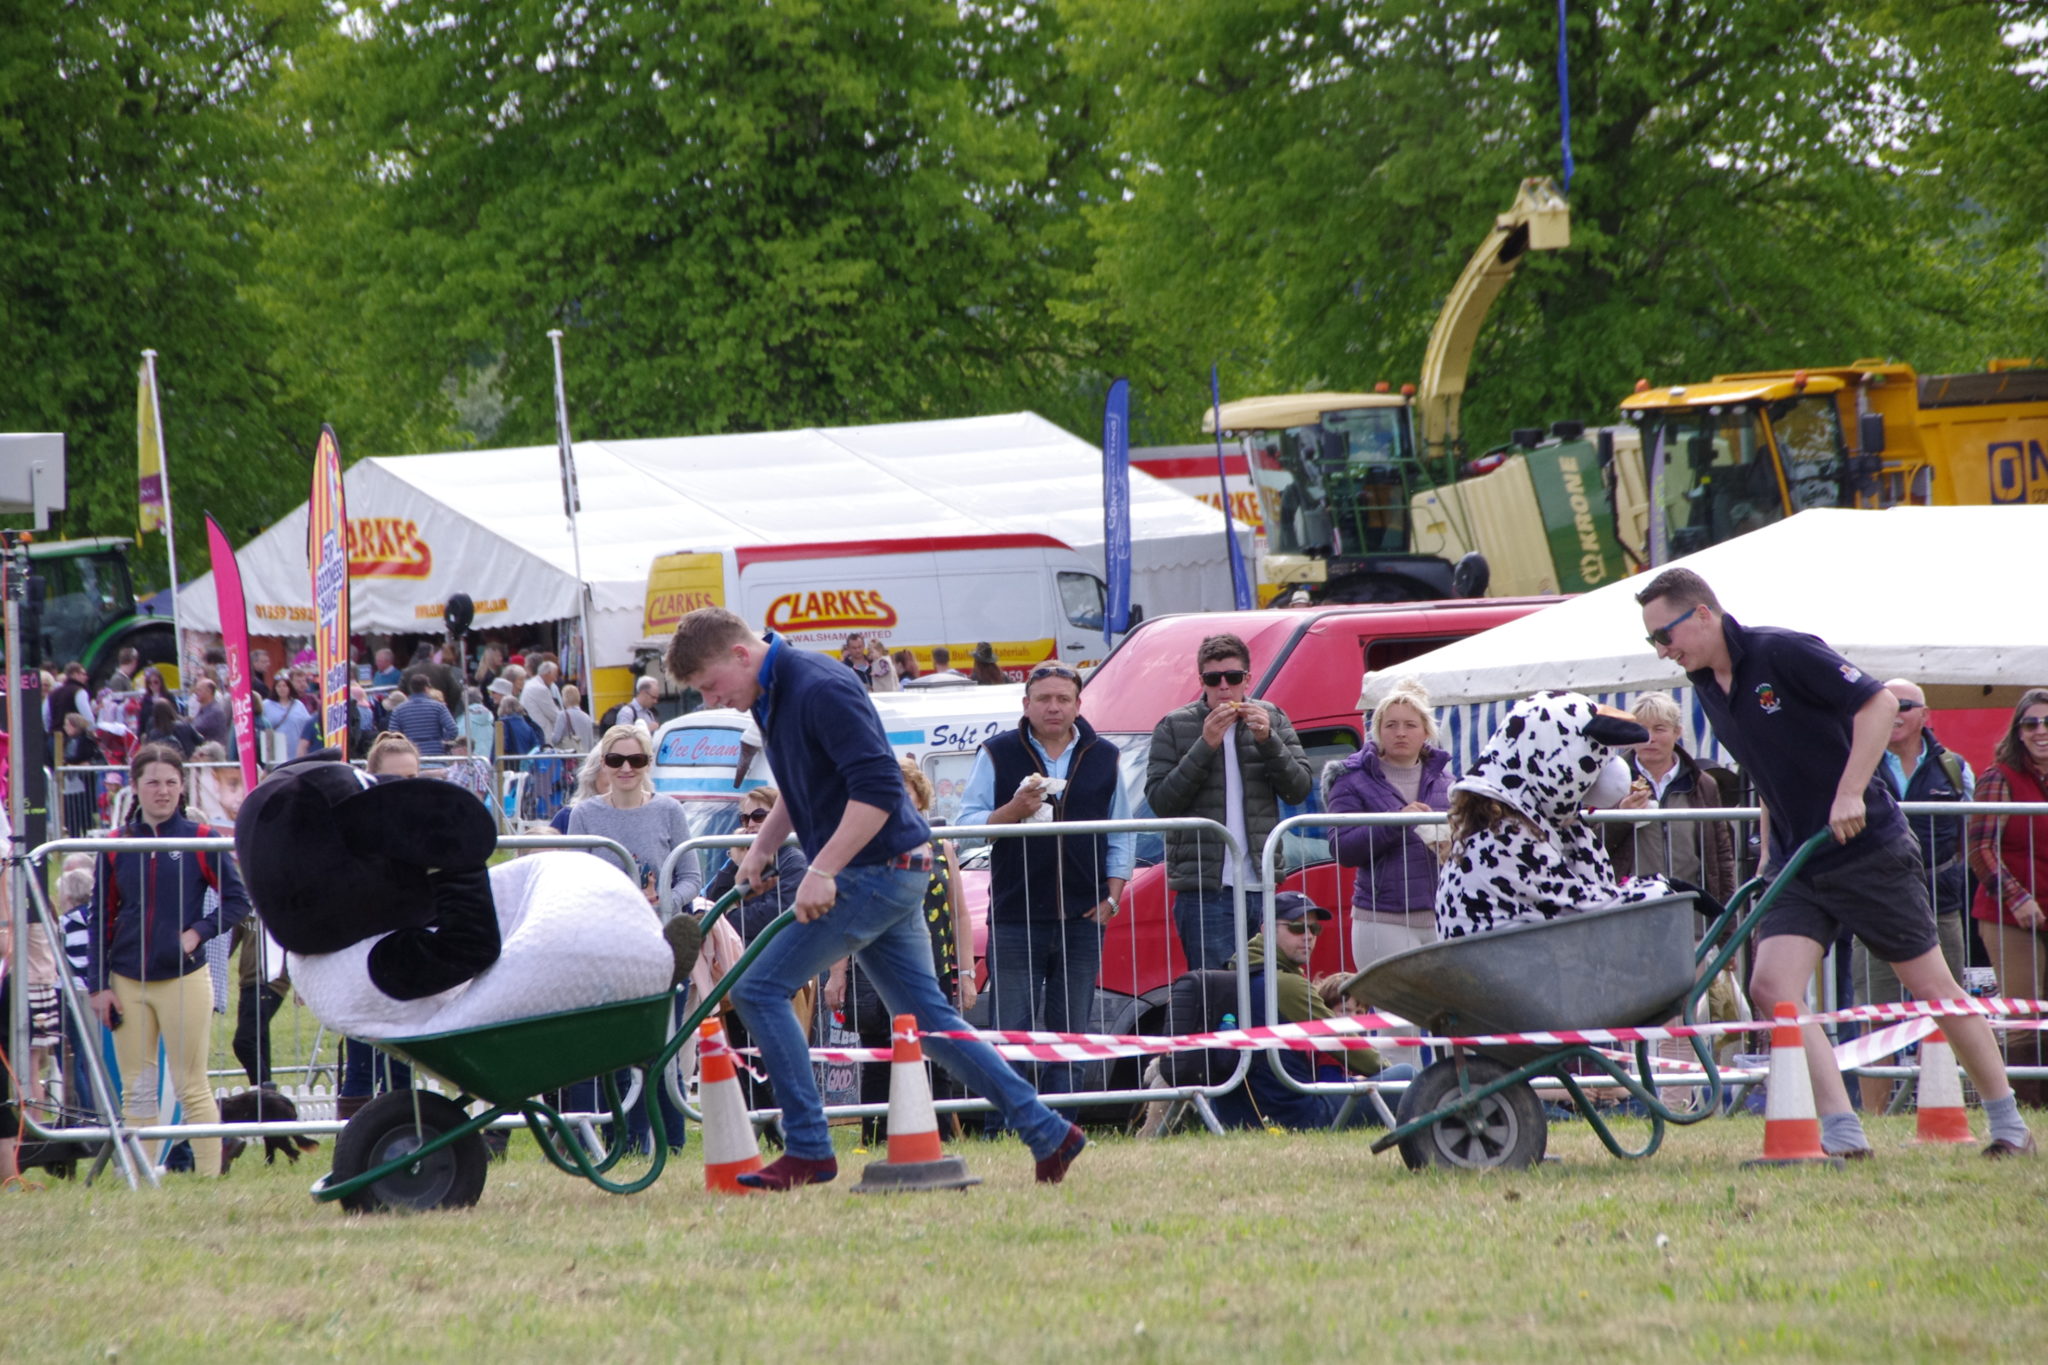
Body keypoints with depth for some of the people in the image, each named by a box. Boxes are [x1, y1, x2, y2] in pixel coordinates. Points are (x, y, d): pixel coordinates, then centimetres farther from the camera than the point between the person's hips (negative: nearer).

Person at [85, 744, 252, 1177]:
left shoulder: (199, 840, -1)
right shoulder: (117, 846, 5)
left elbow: (238, 900, 1)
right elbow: (101, 919, 8)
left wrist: (198, 932, -13)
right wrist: (98, 985, 2)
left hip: (184, 979, -3)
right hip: (127, 985, 3)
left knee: (192, 1088, -2)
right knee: (136, 1093, 6)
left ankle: (210, 1178, 1)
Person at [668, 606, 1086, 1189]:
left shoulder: (821, 690, -20)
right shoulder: (771, 697, 12)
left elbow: (879, 787, -27)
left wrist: (821, 872, -27)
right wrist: (762, 847, 17)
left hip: (879, 870, -10)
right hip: (885, 877, 10)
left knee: (760, 989, -10)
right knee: (925, 1015, 12)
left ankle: (808, 1150, -8)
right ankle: (1047, 1133, 13)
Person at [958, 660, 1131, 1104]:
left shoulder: (1104, 758, 11)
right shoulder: (997, 755, 3)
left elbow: (1121, 837, 14)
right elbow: (968, 824, 0)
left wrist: (1110, 898, 3)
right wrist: (1014, 810, -18)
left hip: (1082, 919, 3)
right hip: (1015, 920, -2)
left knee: (1071, 1034, 4)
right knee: (1010, 1034, -4)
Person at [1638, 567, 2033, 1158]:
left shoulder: (1782, 653, -16)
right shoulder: (1706, 685, 7)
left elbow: (1879, 702, -20)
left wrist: (1849, 794, -26)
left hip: (1870, 850, -7)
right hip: (1797, 866, 7)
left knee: (1932, 988, 2)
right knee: (1771, 986, -13)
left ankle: (2009, 1124, 17)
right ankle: (1843, 1134, -16)